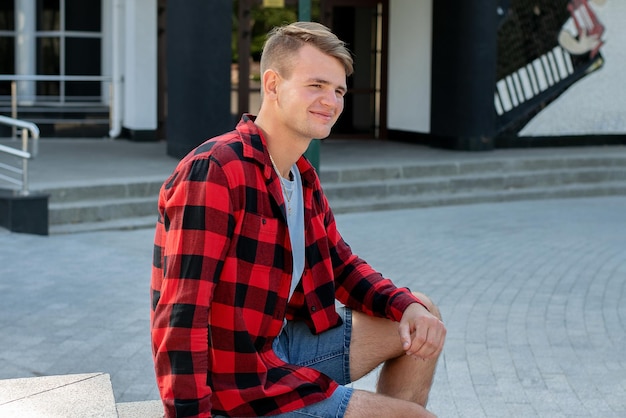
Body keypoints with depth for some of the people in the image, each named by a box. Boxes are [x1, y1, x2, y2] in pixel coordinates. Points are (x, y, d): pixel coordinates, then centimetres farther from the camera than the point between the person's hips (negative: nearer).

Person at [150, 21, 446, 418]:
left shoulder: (303, 176, 8)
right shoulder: (214, 172, -22)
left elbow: (342, 266, 16)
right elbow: (181, 317, -27)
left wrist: (408, 307, -2)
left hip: (281, 346, 9)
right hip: (240, 382, -9)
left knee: (423, 319, 15)